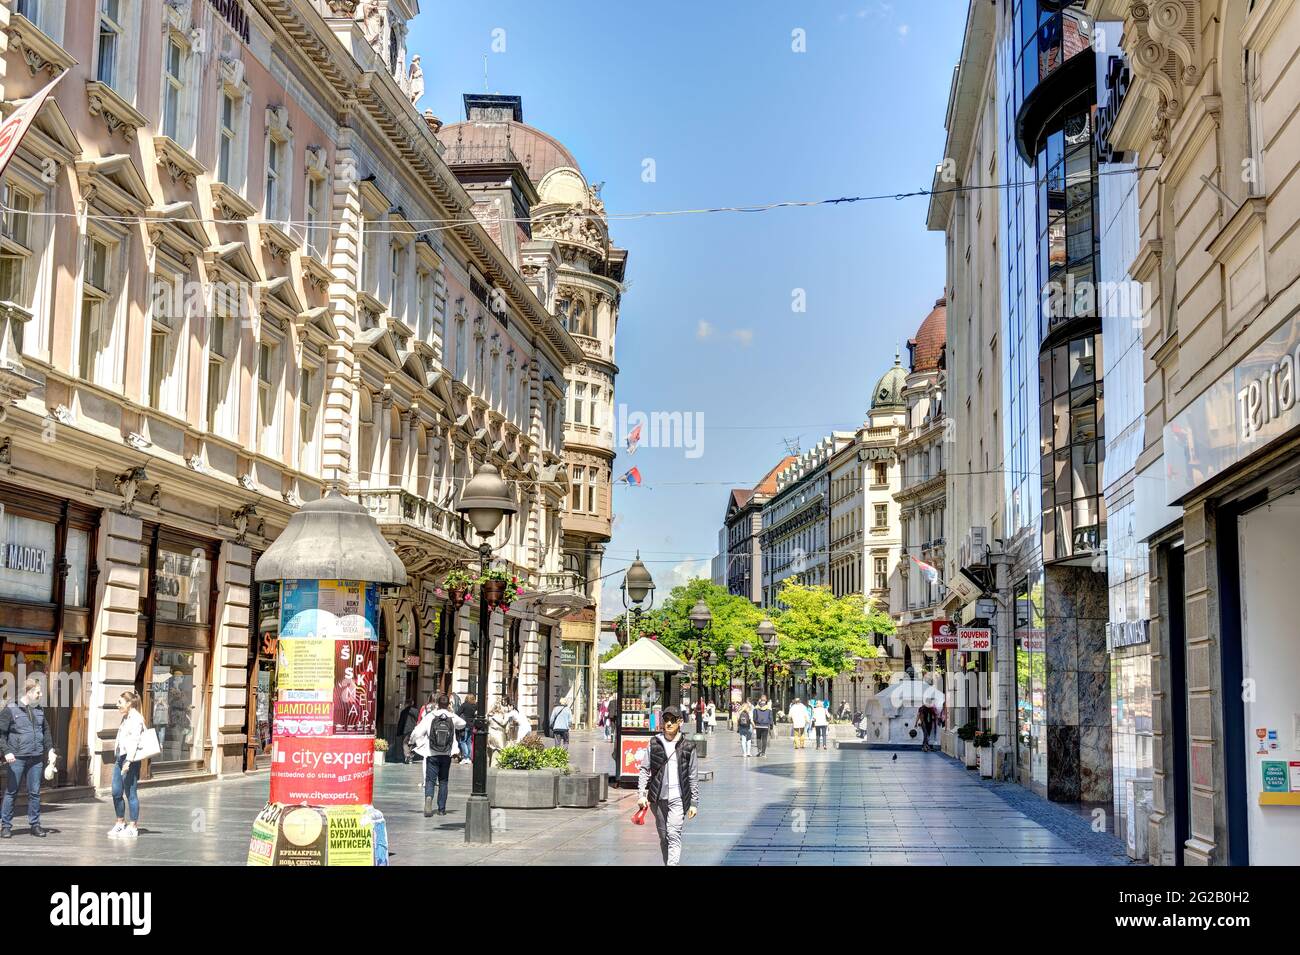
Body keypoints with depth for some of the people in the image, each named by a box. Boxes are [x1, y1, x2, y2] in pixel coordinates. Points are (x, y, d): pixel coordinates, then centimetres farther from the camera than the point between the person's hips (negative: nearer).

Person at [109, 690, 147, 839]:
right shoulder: (125, 718, 17)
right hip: (119, 758, 9)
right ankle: (120, 822, 23)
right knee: (116, 792, 10)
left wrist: (128, 761, -26)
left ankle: (133, 827, 3)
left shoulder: (136, 718, -12)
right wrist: (116, 758, 22)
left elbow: (134, 741, -20)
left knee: (130, 793, -4)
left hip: (131, 759, -9)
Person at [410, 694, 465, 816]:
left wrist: (412, 742, 9)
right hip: (446, 755, 2)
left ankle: (428, 797, -28)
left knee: (430, 780, 0)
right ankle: (442, 808, 13)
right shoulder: (452, 717, 0)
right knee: (443, 781, 13)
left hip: (432, 754, -2)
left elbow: (417, 732, -11)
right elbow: (462, 724, 22)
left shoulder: (430, 717, -8)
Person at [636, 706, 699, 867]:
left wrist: (694, 803, 3)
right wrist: (641, 794, -5)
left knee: (674, 835, -14)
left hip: (678, 799, -3)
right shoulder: (654, 743, 5)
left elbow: (693, 777, 5)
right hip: (657, 799, 3)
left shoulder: (687, 747, 1)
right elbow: (644, 770, 6)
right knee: (663, 837, 11)